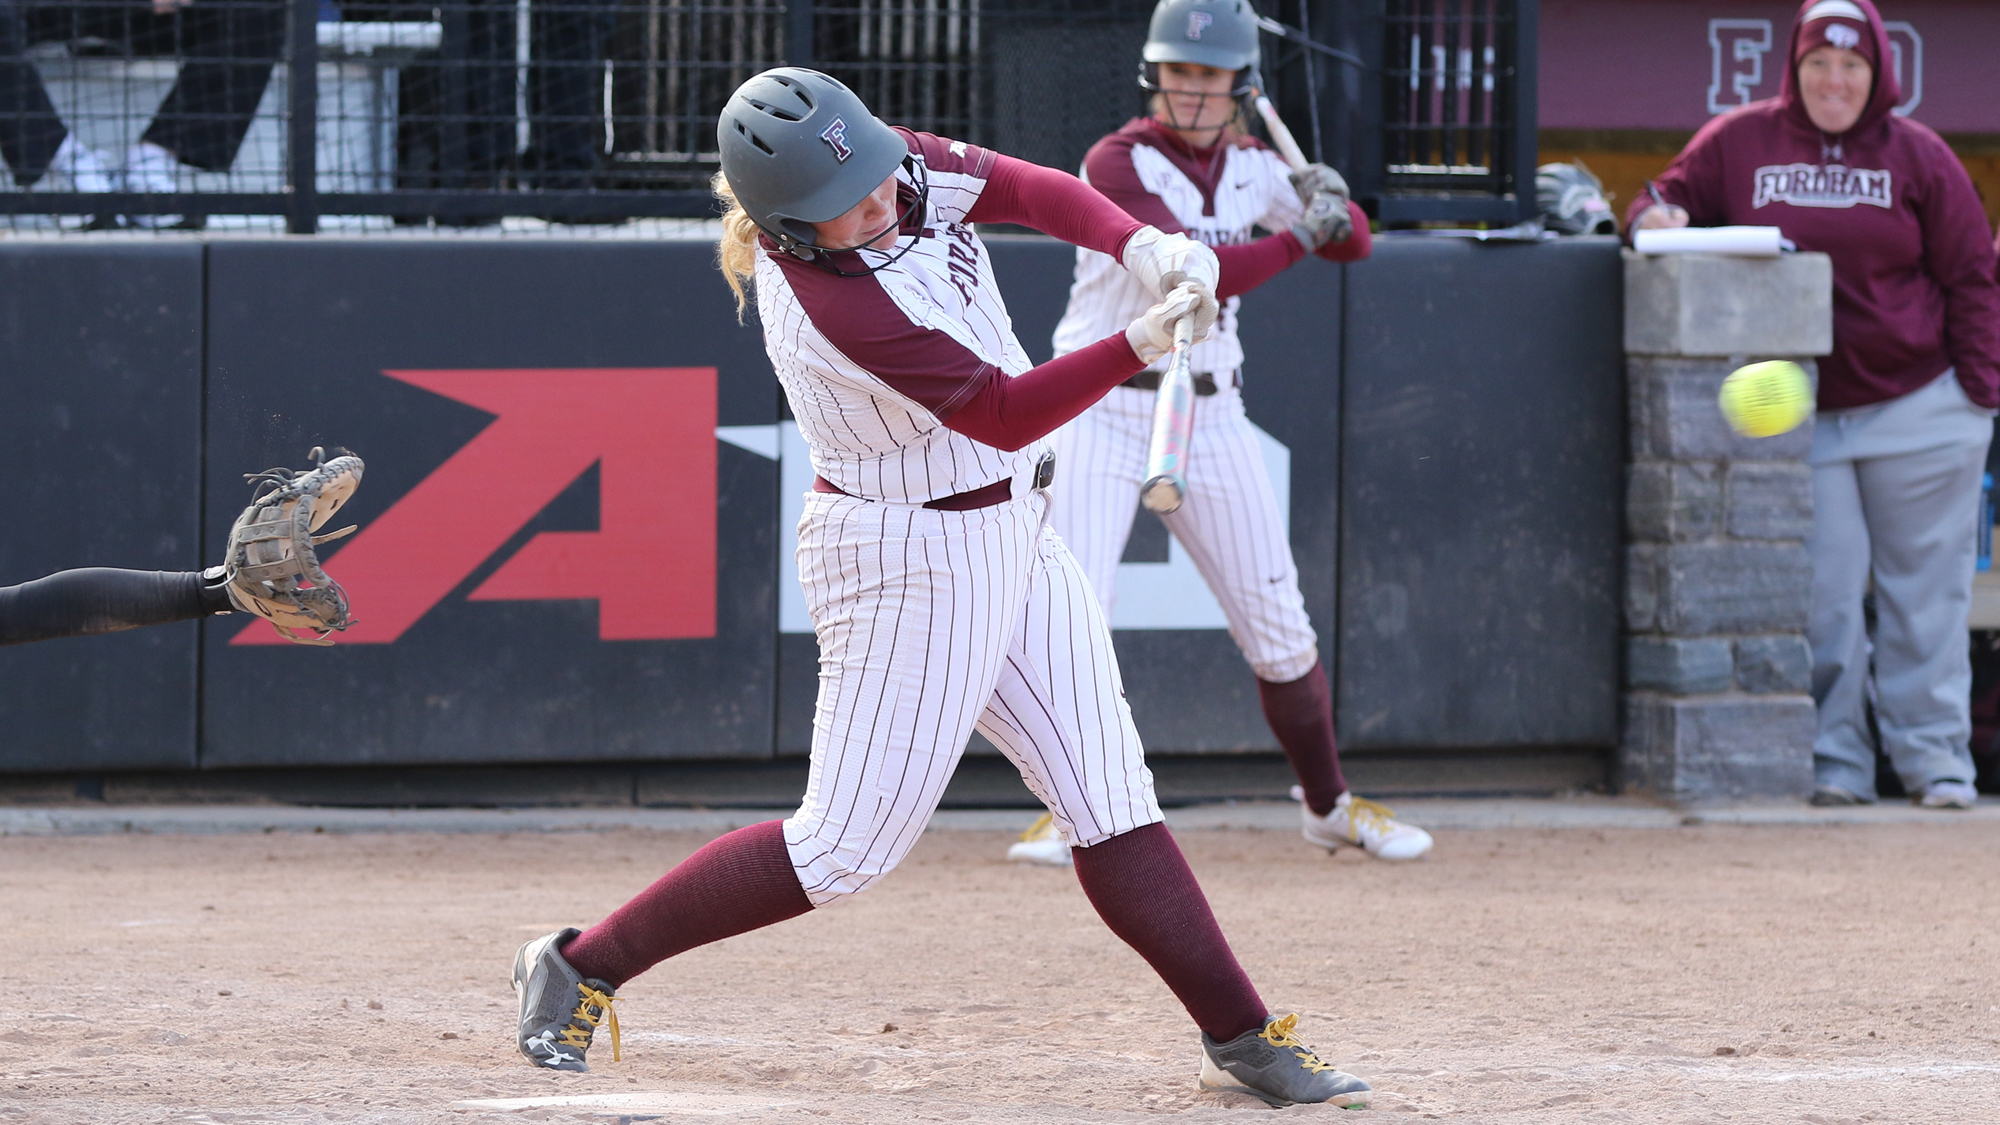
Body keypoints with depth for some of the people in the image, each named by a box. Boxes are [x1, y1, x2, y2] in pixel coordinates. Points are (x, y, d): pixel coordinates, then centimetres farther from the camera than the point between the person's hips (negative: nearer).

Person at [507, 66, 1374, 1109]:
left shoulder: (902, 168, -7)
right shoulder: (830, 304, -30)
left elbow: (1035, 191, -4)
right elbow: (1005, 412, -28)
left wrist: (1142, 244, -23)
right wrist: (1140, 343, -39)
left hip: (1008, 534, 8)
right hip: (911, 560, -8)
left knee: (1110, 800, 8)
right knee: (846, 844, -3)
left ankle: (1241, 1037, 11)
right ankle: (583, 966, 8)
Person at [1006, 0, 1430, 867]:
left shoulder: (1253, 168, 6)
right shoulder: (1119, 165, -13)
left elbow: (1352, 244, 15)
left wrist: (1331, 200, -7)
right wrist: (1299, 234, -17)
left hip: (1210, 418, 5)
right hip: (1102, 411, -5)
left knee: (1278, 624, 6)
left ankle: (1328, 804, 21)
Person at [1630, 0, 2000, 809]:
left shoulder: (1916, 156, 4)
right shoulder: (1739, 143, 5)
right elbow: (1672, 202, 15)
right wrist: (1659, 218, -10)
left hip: (1918, 405, 0)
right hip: (1799, 417, 0)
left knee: (1924, 591, 2)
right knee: (1822, 597, -4)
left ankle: (1934, 756, 8)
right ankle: (1835, 761, 1)